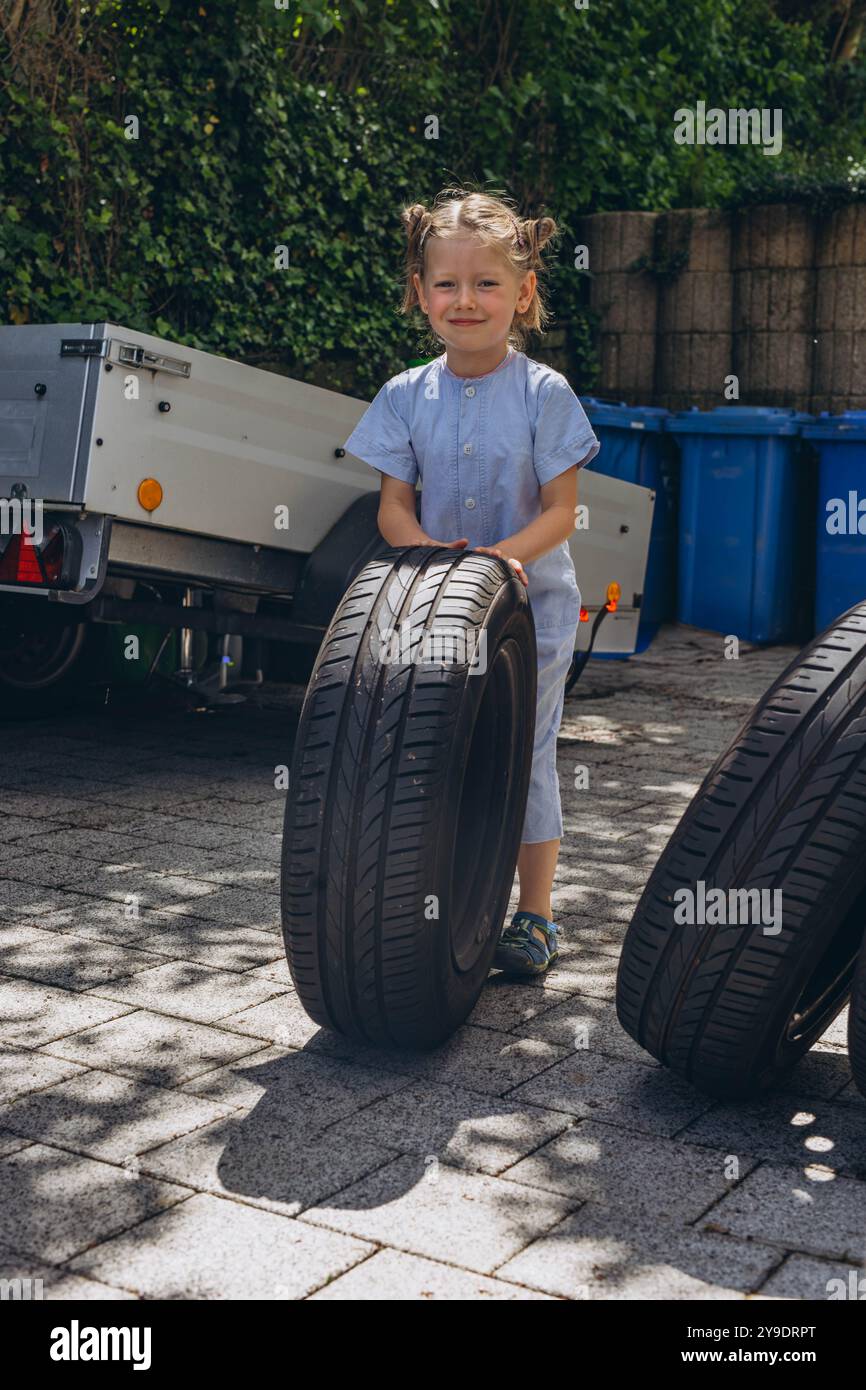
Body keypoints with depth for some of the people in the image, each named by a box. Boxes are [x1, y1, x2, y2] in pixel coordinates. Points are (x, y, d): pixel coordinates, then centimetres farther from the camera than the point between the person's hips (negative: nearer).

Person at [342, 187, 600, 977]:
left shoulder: (544, 394, -8)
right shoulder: (407, 396, 0)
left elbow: (561, 512, -10)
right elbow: (393, 505, 0)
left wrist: (506, 553, -27)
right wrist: (429, 549, -20)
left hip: (532, 605, -3)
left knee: (526, 756, 4)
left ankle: (535, 918, 17)